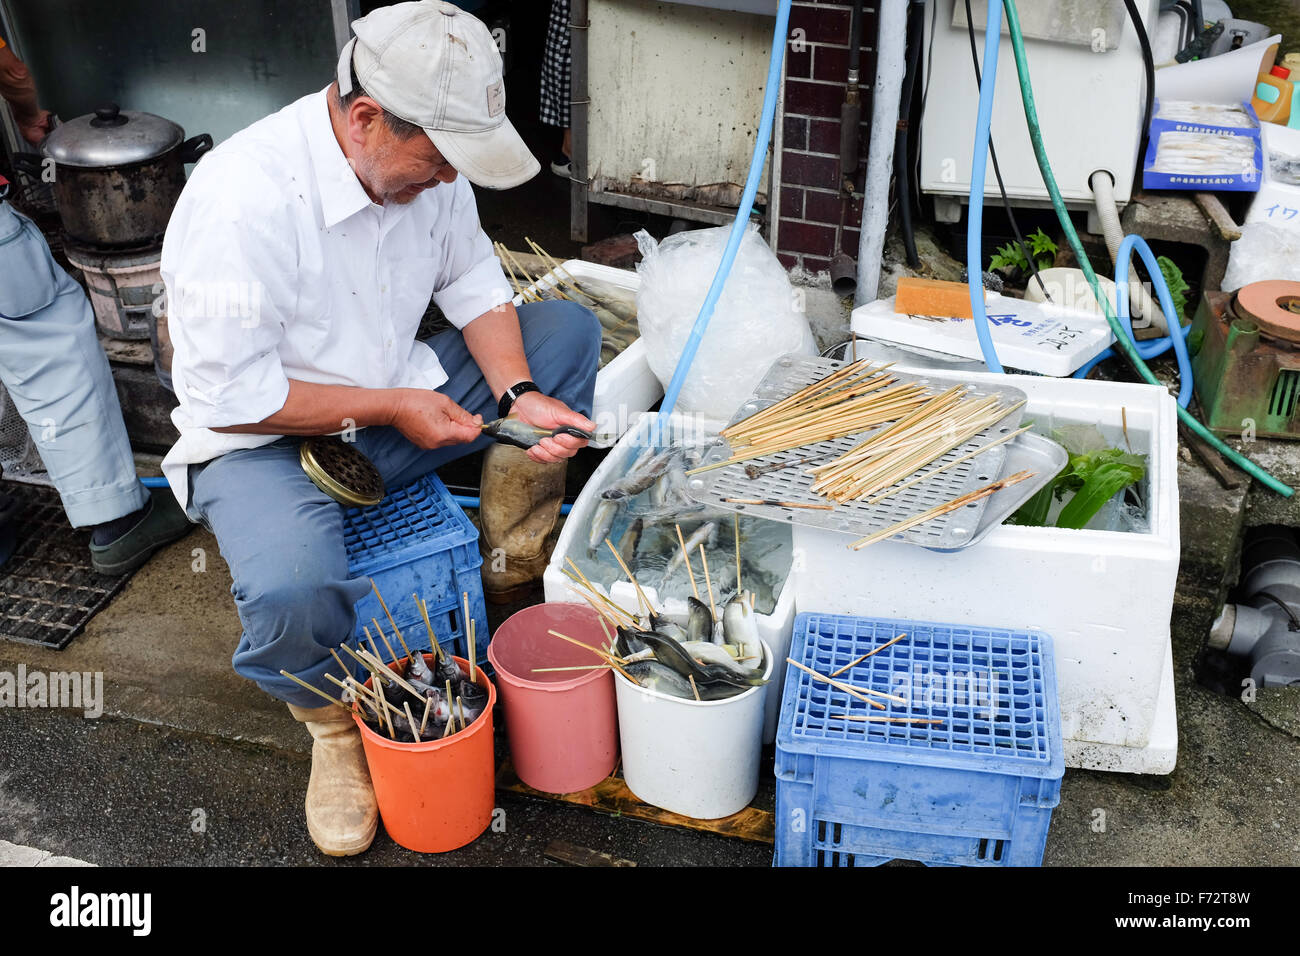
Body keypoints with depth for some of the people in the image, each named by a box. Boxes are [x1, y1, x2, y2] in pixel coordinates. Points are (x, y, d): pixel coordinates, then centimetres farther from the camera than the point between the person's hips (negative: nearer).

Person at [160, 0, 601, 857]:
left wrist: (518, 394, -13)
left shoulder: (425, 156, -9)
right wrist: (390, 407, -23)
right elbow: (228, 394, -26)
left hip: (397, 392, 7)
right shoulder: (245, 200, -31)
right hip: (265, 436, -6)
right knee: (292, 594, -36)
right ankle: (334, 724, 1)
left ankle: (515, 560, 9)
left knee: (569, 330, -4)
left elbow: (473, 283, 3)